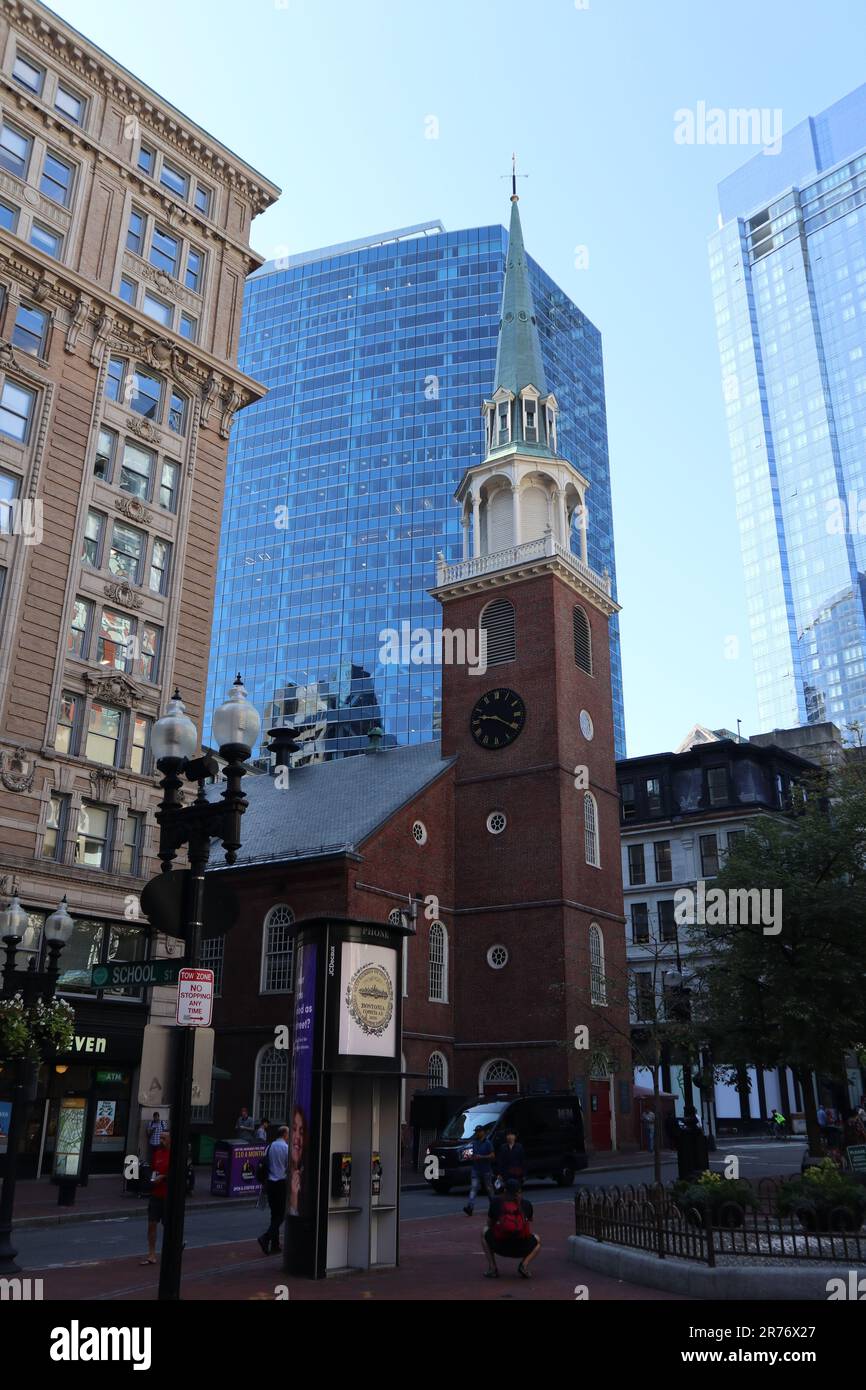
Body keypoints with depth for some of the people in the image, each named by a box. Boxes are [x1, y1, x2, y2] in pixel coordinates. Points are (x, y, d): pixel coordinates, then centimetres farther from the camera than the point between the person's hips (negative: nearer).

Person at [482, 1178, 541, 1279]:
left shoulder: (496, 1202, 9)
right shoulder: (526, 1205, 11)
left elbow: (489, 1224, 22)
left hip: (500, 1247, 0)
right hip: (521, 1248, 0)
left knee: (484, 1232, 30)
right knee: (537, 1241, 33)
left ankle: (492, 1268, 16)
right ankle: (524, 1265, 6)